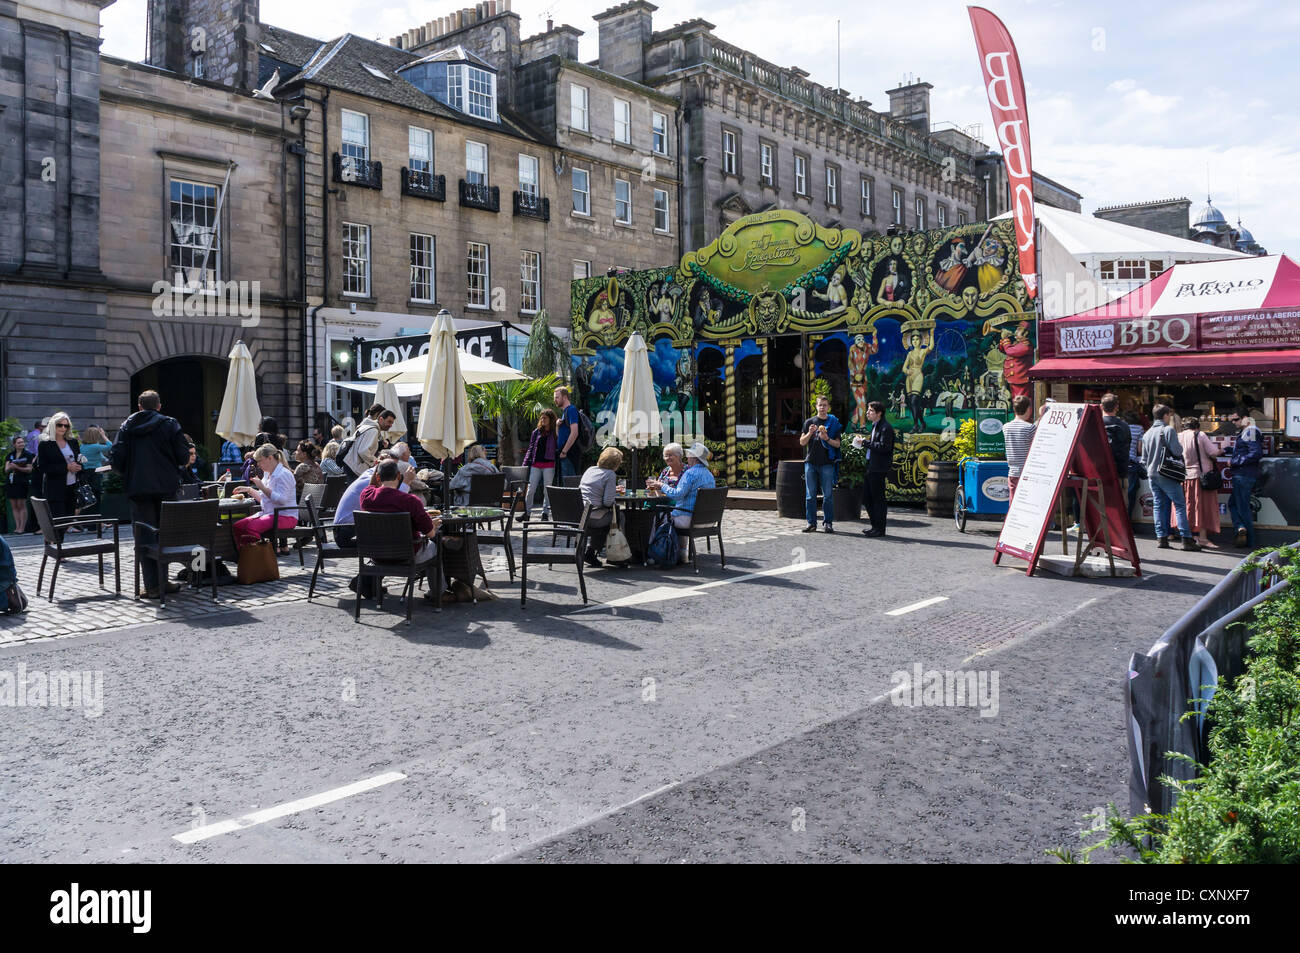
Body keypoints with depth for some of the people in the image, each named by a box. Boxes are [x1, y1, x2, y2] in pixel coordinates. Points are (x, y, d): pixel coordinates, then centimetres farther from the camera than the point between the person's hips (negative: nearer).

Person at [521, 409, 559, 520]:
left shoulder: (555, 433, 0)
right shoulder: (536, 431, 11)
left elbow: (558, 450, 2)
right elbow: (531, 448, 13)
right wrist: (525, 464, 9)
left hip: (549, 465, -3)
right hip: (535, 464, 3)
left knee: (547, 490, 2)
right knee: (531, 489, 0)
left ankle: (545, 513, 9)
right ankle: (527, 512, 7)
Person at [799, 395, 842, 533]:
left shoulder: (834, 423, 7)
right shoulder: (809, 422, 11)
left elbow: (837, 444, 4)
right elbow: (802, 442, 9)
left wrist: (827, 439, -14)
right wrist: (810, 433, -9)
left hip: (827, 463, -1)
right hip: (810, 462, 2)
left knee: (827, 495, -1)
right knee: (810, 495, 2)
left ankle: (829, 523, 6)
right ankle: (811, 523, 7)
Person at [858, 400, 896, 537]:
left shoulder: (886, 427, -13)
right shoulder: (874, 426, 17)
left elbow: (884, 447, -22)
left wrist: (865, 443, -18)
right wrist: (863, 438, 7)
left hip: (879, 469, -10)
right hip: (871, 467, 10)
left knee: (878, 499, -2)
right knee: (866, 498, 13)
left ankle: (880, 529, 6)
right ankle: (875, 526, 23)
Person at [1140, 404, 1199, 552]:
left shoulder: (1147, 434, 13)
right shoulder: (1168, 430, -9)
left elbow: (1144, 459, 17)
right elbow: (1177, 451, -15)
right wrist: (1180, 446, 5)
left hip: (1152, 475, 6)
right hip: (1167, 475, -6)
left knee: (1159, 505, 8)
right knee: (1180, 505, -3)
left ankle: (1161, 538, 5)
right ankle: (1186, 539, -7)